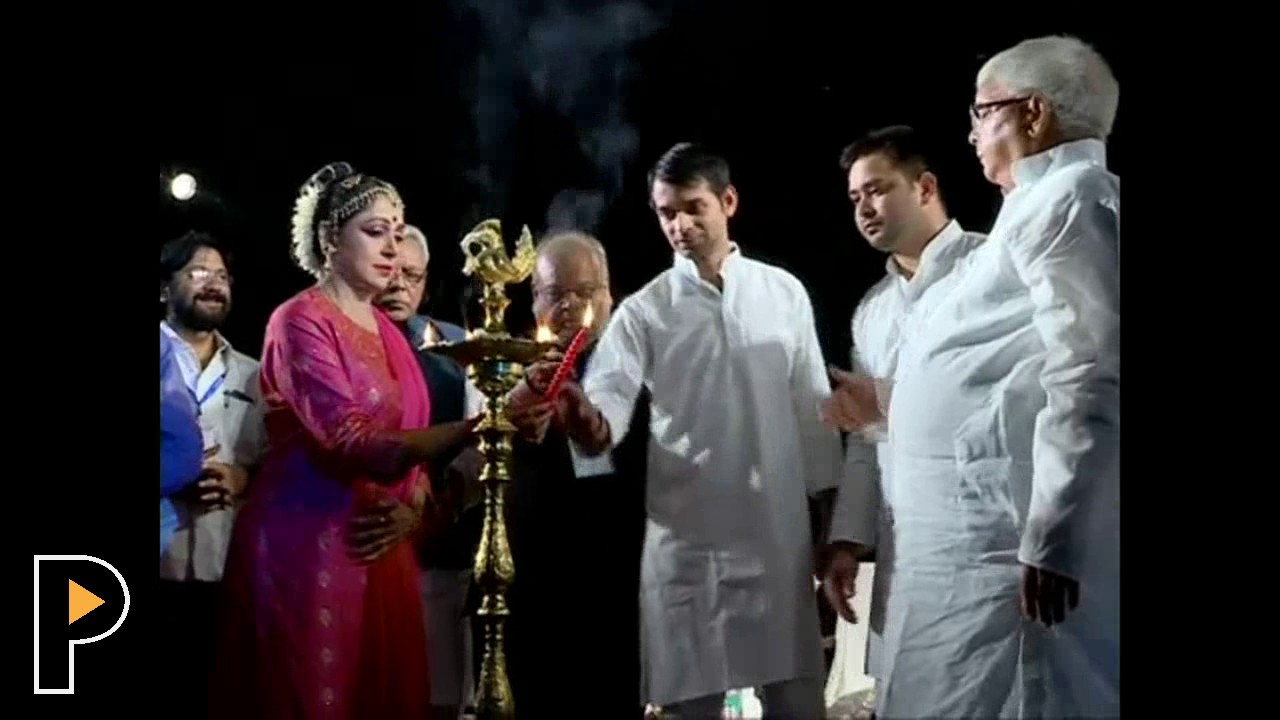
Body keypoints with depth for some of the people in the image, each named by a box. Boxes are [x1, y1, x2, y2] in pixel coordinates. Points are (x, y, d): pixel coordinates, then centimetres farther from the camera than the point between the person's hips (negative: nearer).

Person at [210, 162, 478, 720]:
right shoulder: (300, 321, -9)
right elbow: (353, 442, -22)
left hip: (380, 551, 7)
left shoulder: (387, 332, 15)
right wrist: (476, 428, -31)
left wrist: (413, 506, -6)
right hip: (308, 547, -7)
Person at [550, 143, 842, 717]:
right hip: (686, 539, -1)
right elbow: (609, 399, -12)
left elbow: (813, 410, 9)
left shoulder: (784, 292, 7)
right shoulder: (643, 310, 2)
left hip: (779, 533, 1)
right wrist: (589, 421, -36)